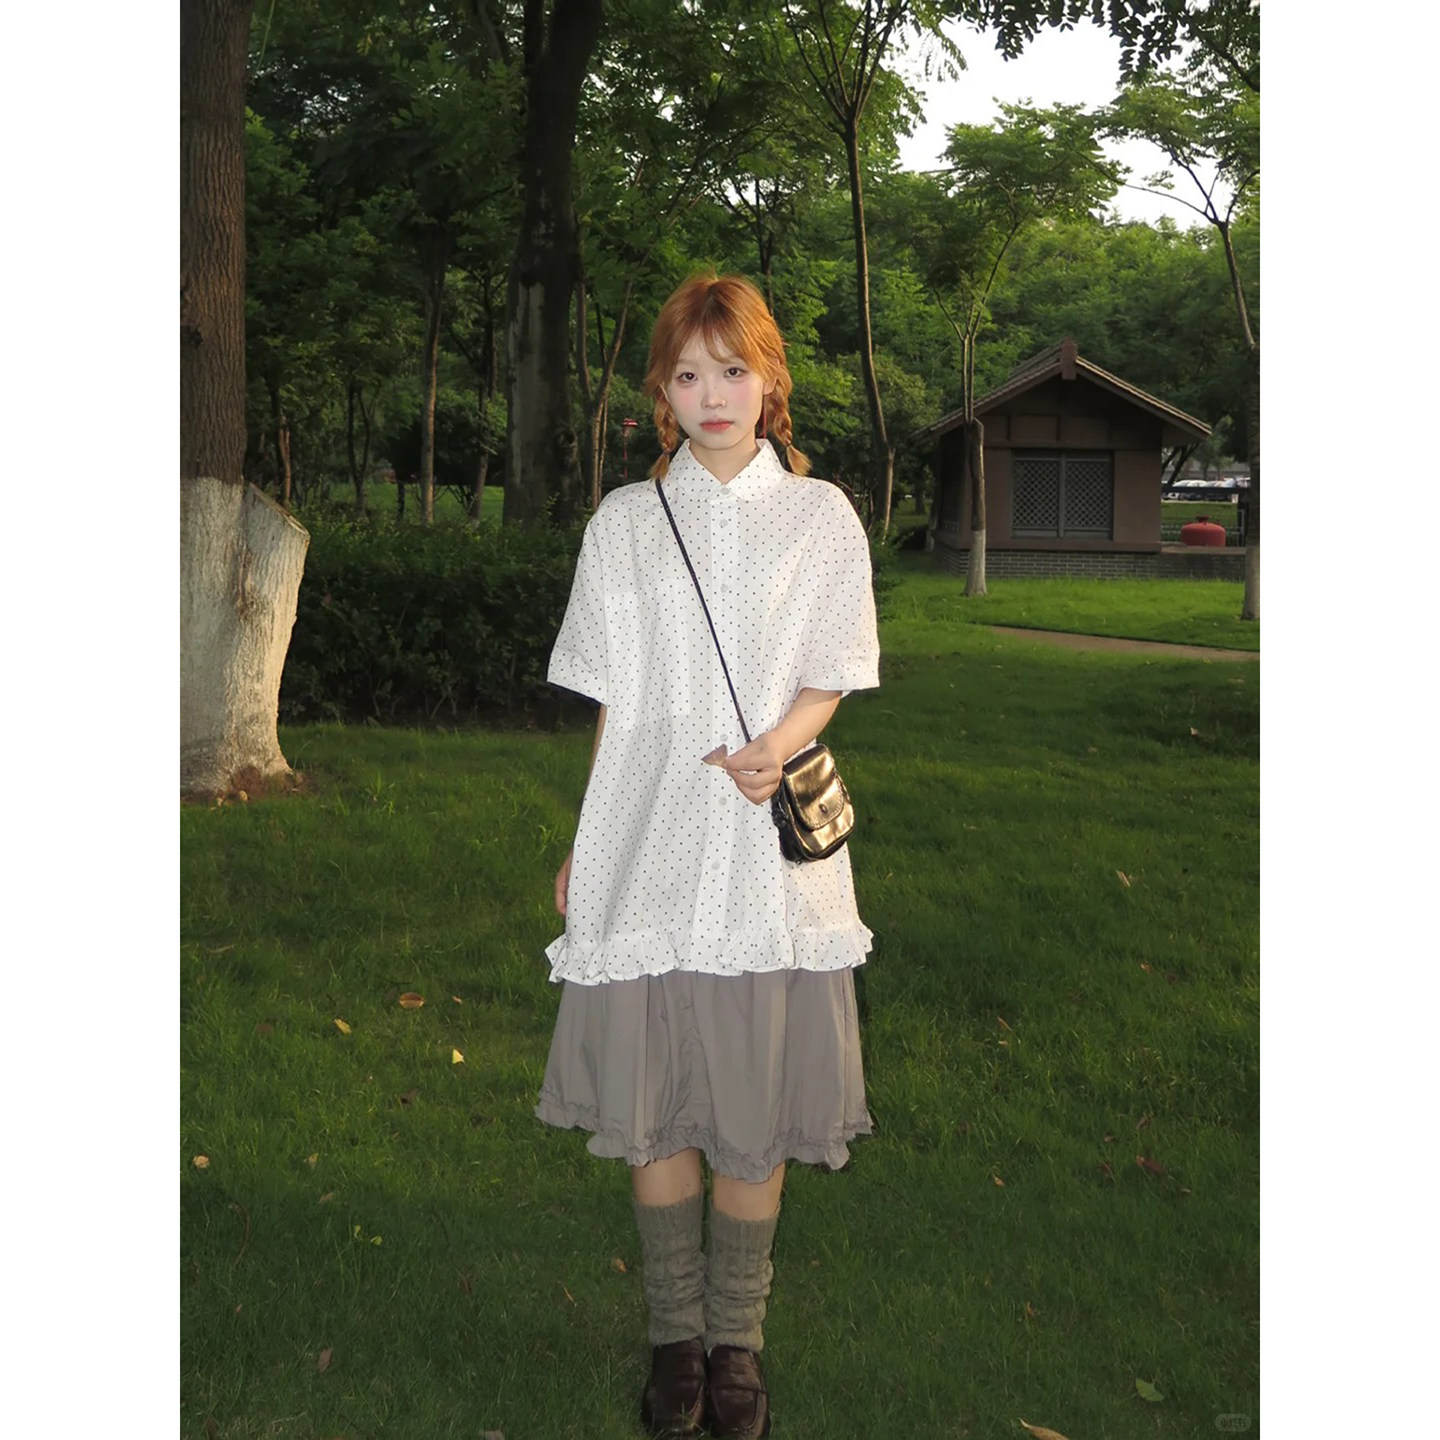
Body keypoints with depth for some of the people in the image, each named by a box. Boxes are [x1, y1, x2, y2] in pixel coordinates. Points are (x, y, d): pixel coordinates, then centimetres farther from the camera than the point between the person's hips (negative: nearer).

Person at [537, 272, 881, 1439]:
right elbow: (614, 705, 10)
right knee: (654, 1098, 4)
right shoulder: (624, 523, 8)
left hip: (772, 848, -1)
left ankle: (737, 1339, 20)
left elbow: (828, 683, 4)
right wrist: (585, 850, 8)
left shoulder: (820, 515, 5)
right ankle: (676, 1331, 21)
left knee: (756, 1103, 3)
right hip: (648, 851, 1)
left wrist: (777, 746, -17)